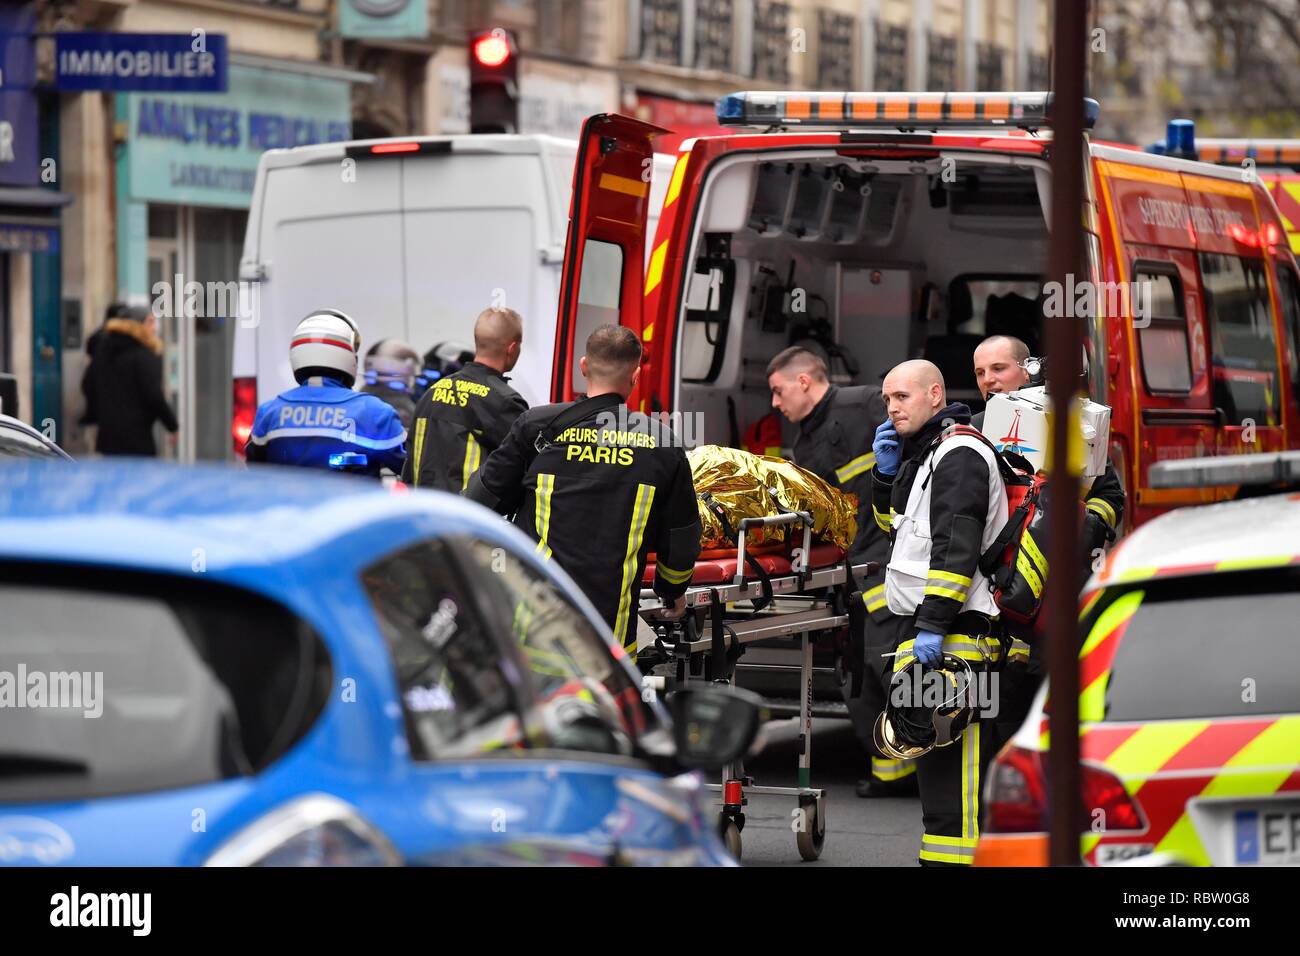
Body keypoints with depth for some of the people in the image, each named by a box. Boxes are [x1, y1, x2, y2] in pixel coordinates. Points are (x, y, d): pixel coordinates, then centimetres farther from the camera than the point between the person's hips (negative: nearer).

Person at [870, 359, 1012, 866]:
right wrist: (887, 472, 13)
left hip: (956, 630, -10)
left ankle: (953, 857, -18)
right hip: (931, 629, 10)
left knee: (949, 757, -14)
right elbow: (894, 523, 31)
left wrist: (932, 623, -24)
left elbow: (957, 545, -19)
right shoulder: (923, 454, 21)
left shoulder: (960, 453, -11)